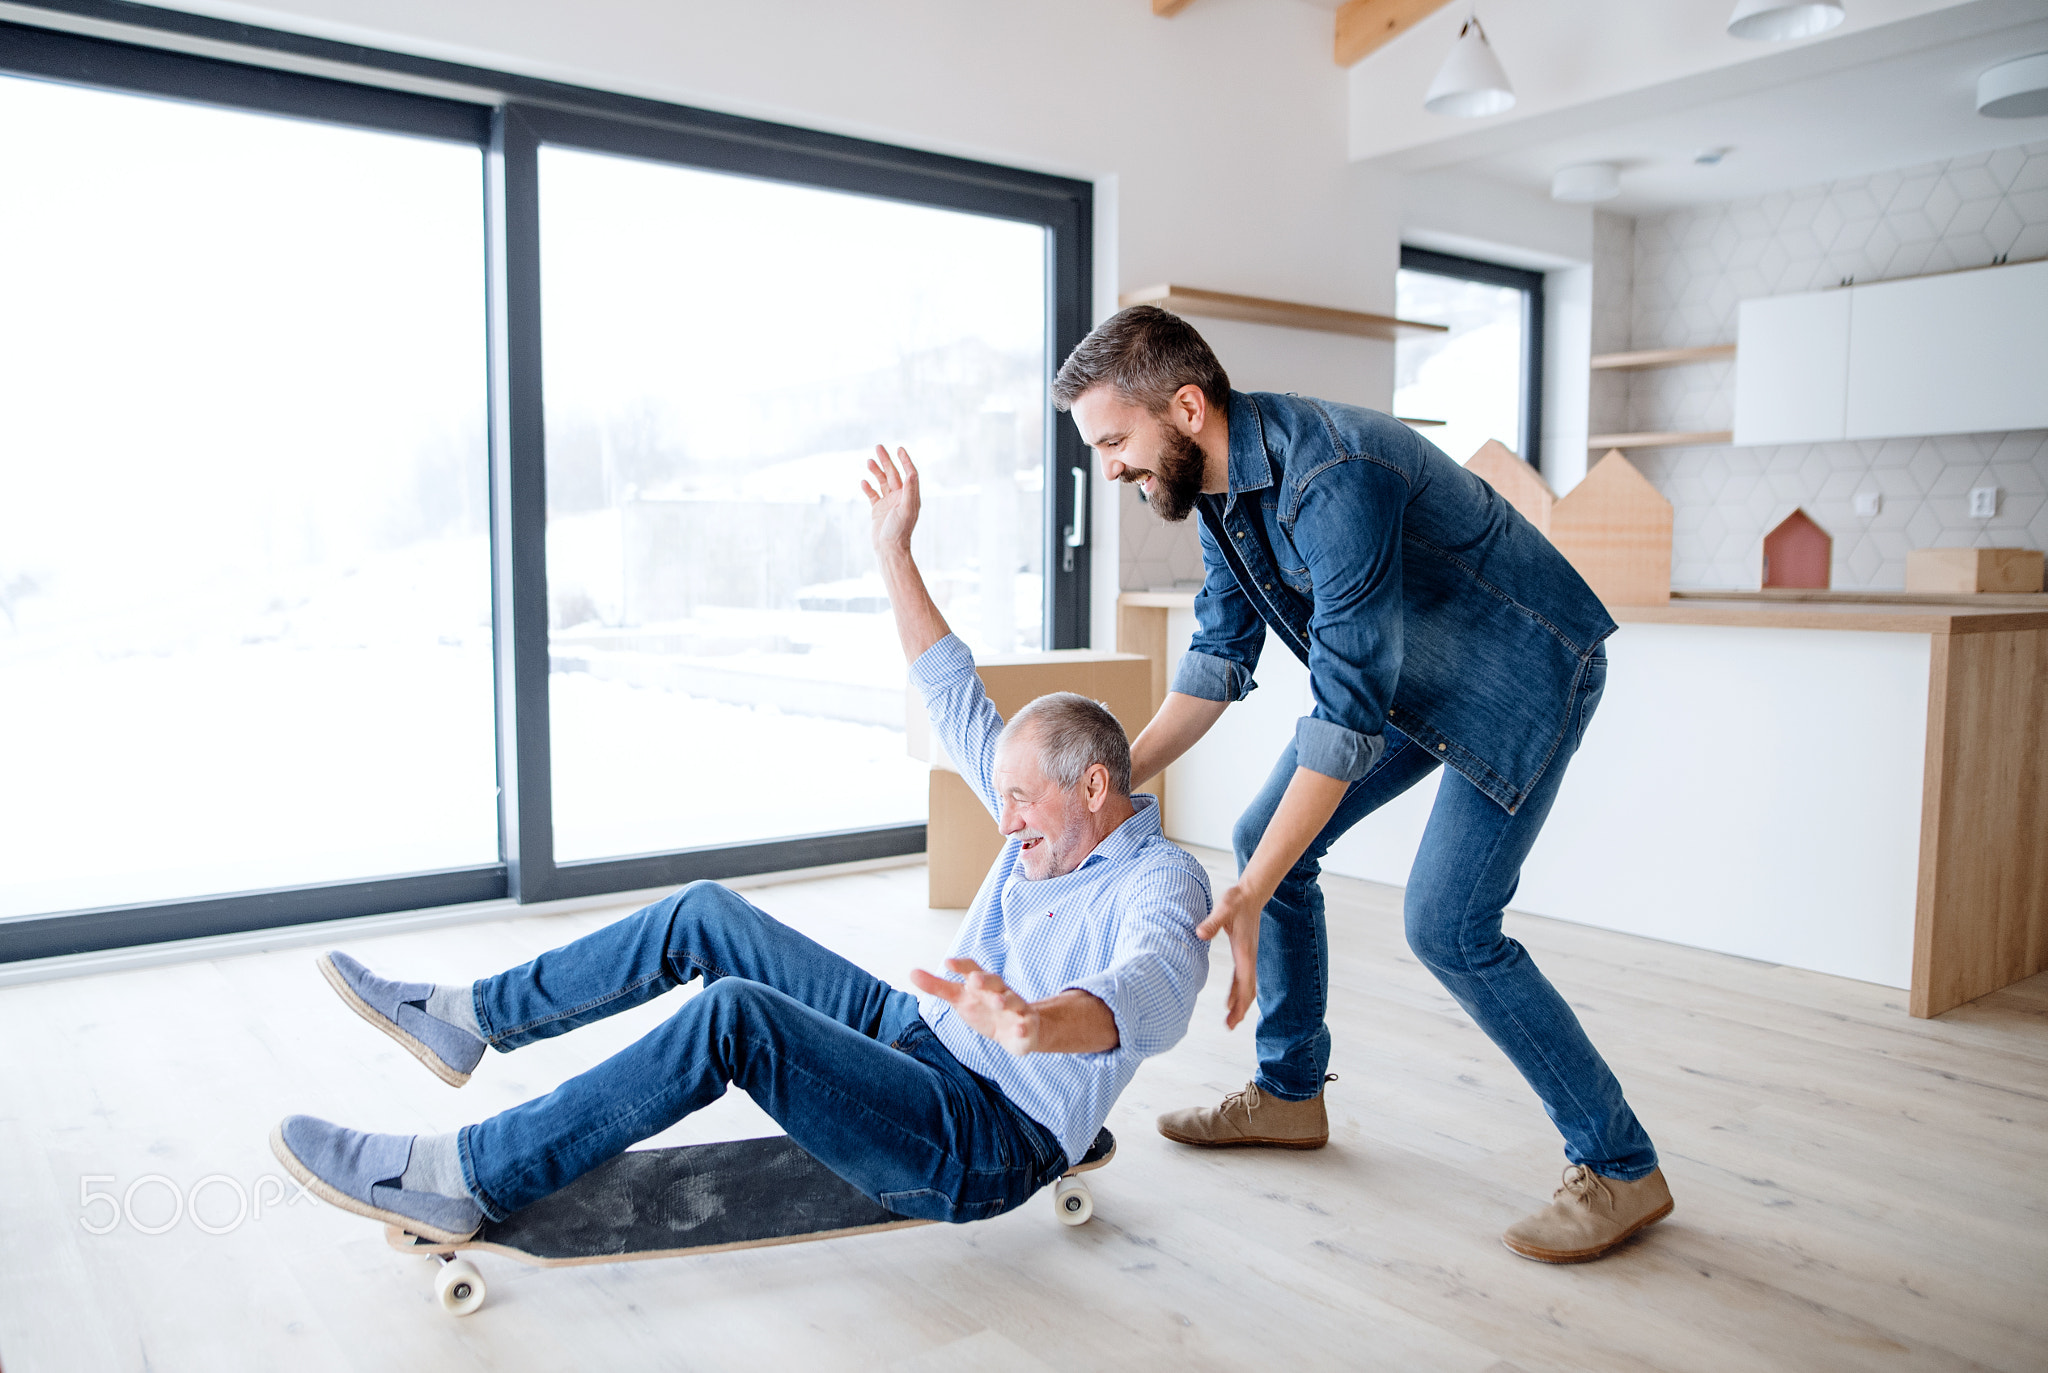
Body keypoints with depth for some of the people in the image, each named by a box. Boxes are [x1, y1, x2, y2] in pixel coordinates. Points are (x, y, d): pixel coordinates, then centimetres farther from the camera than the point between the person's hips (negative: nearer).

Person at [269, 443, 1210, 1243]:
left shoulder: (1158, 883, -18)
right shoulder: (1054, 817, 7)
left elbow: (1154, 991, -42)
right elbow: (956, 701, 13)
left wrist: (1035, 1022, -65)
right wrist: (895, 554, 10)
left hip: (983, 1152, -9)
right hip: (913, 1037, 9)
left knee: (733, 1016, -30)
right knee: (705, 915, 1)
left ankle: (461, 1182, -20)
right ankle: (465, 1020, 11)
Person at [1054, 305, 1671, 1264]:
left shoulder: (1331, 479, -34)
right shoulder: (1219, 477, -4)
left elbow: (1346, 713, -35)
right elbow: (1220, 657, 2)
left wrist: (1249, 898, -36)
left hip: (1525, 670, -9)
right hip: (1409, 674, 9)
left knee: (1447, 924, -16)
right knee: (1266, 837, 7)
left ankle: (1620, 1167, 2)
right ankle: (1289, 1092, 22)